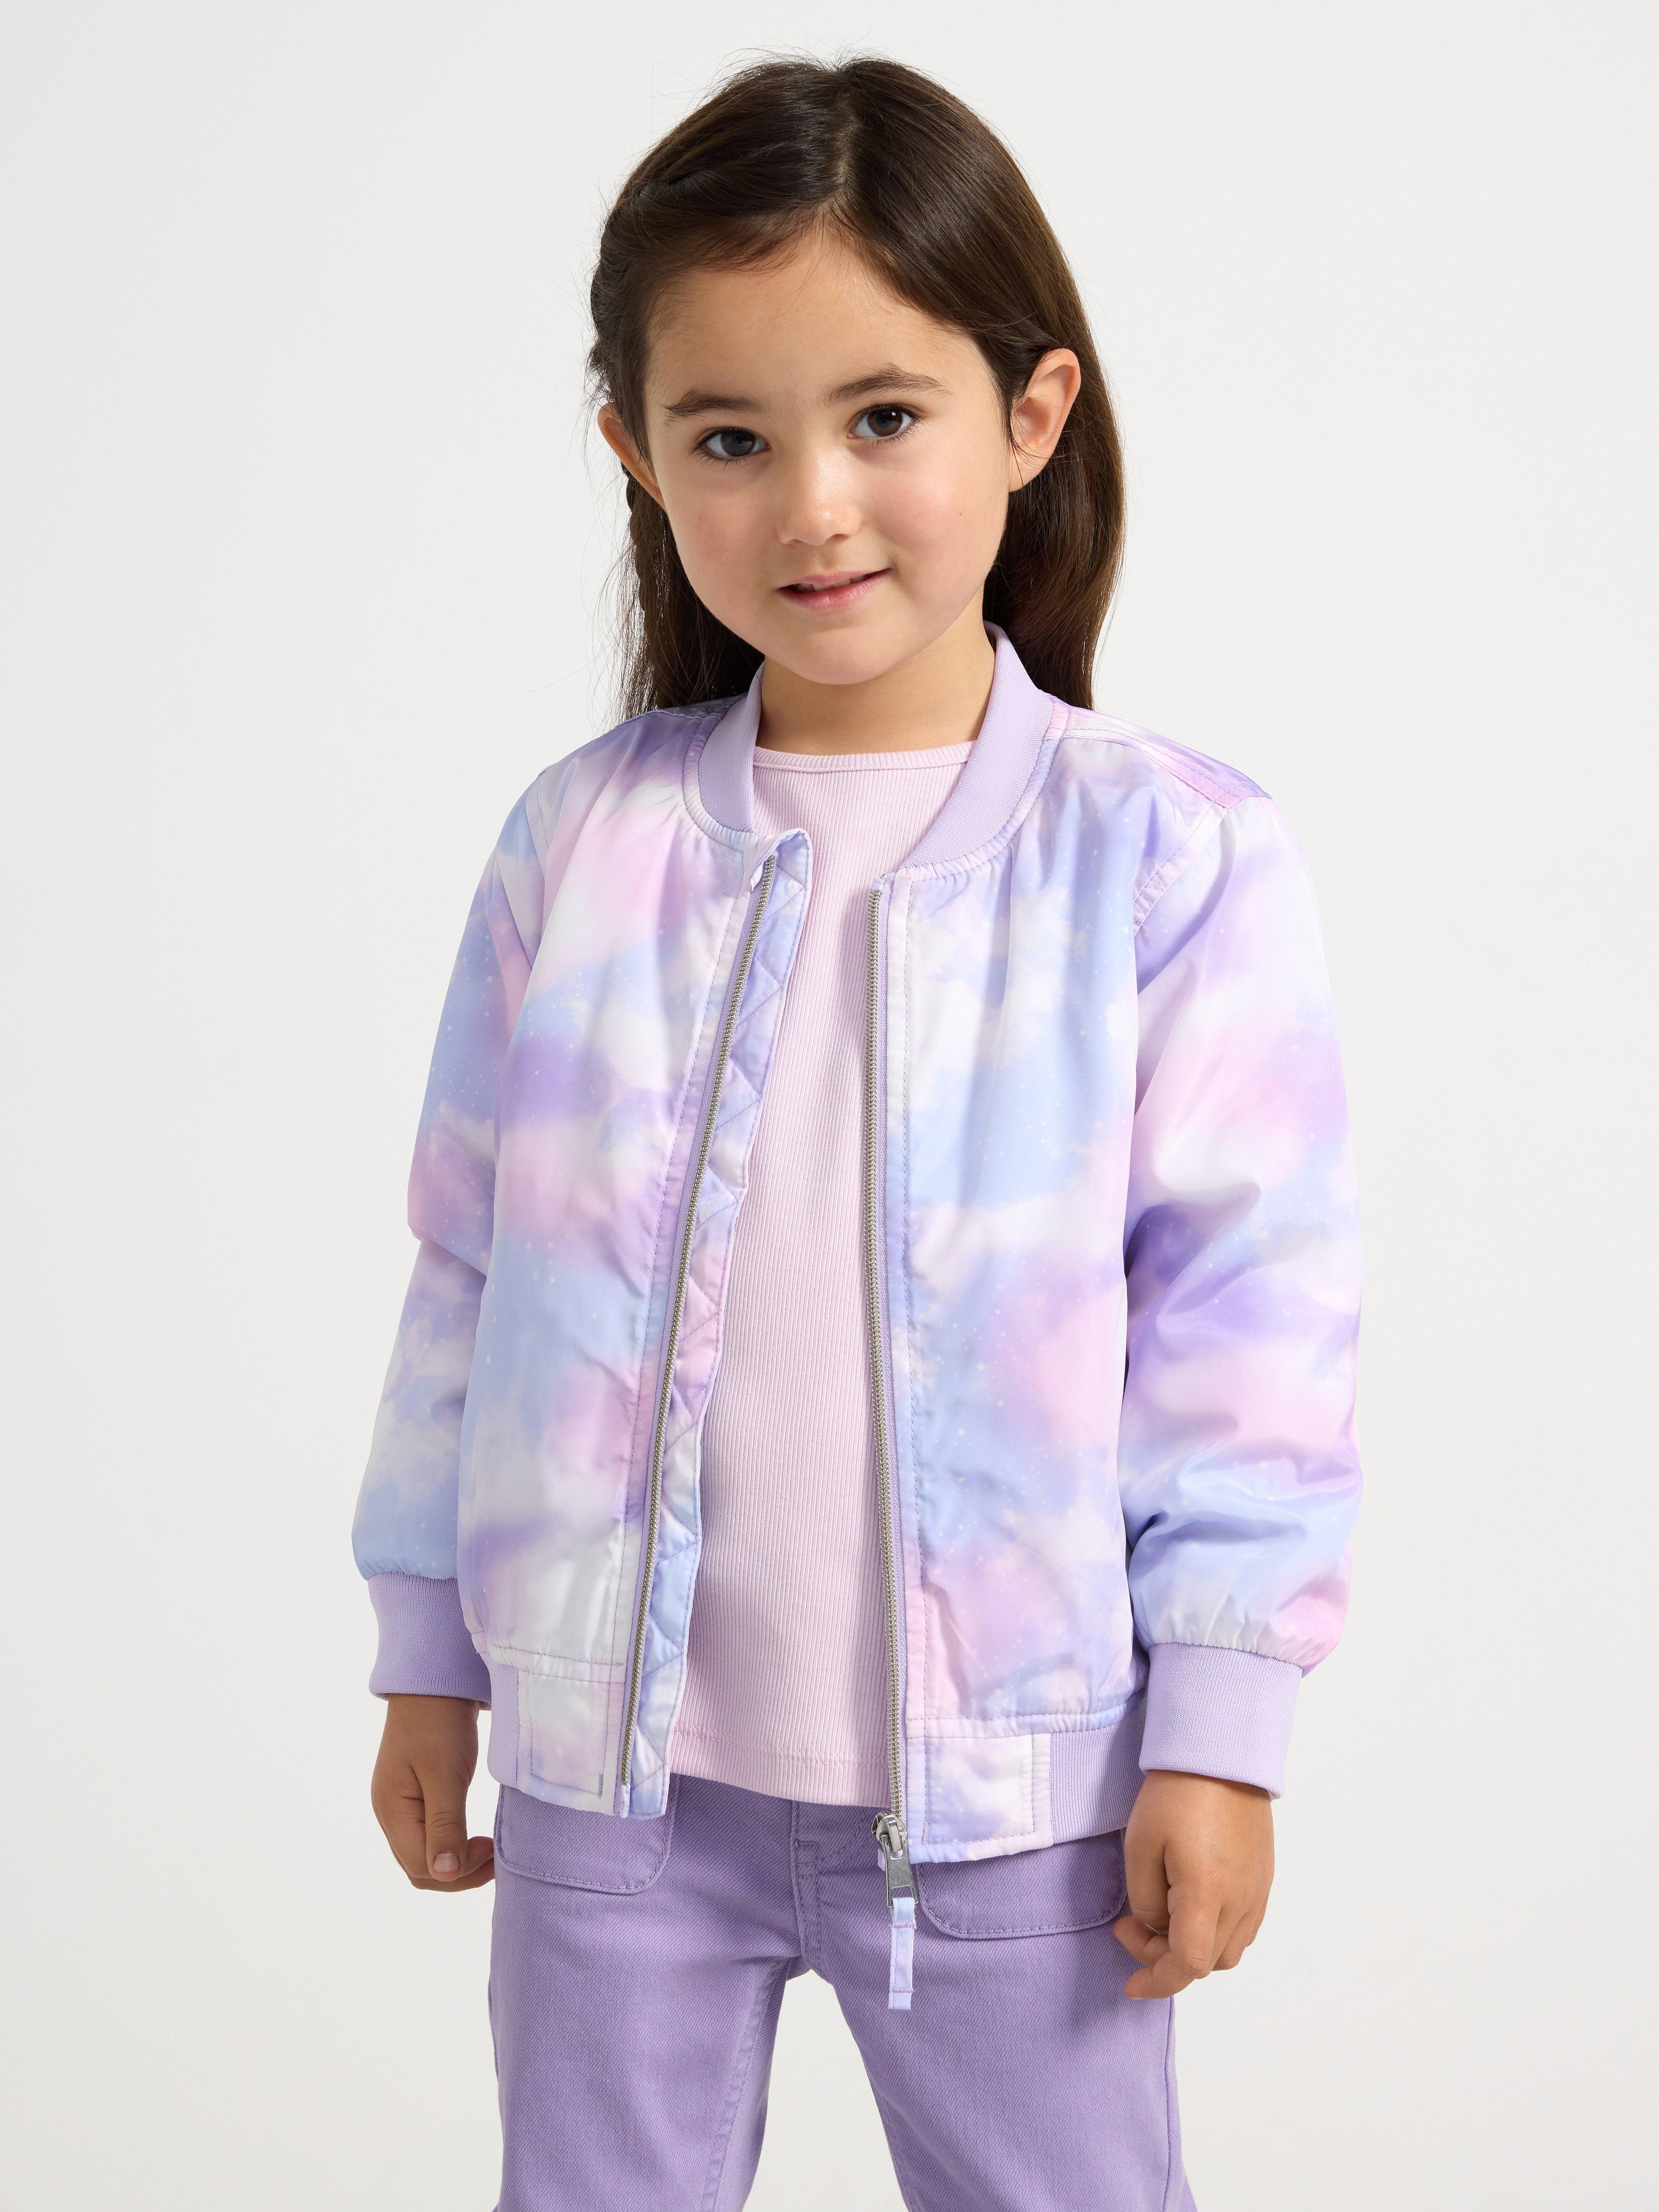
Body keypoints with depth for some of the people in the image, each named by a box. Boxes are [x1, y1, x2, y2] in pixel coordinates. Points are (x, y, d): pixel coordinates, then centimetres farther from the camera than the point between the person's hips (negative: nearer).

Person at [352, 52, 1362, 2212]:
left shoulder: (1171, 858, -10)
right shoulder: (582, 847, -3)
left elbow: (1251, 1323, -7)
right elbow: (469, 1269, 6)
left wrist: (1221, 1729, -7)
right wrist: (430, 1653, 10)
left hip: (1010, 1777, -2)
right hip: (616, 1755, 3)